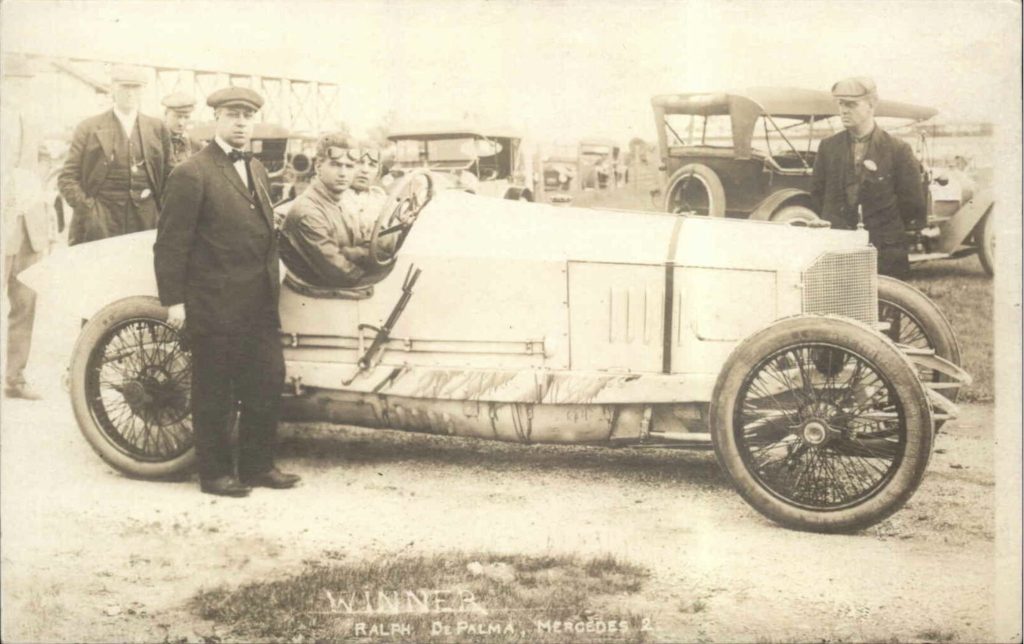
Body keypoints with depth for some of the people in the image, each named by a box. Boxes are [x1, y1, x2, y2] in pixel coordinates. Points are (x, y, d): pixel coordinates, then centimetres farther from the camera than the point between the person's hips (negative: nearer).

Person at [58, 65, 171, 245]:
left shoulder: (157, 128, 10)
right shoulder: (89, 128, 5)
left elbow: (167, 176, 14)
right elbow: (67, 178, 3)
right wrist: (87, 208, -9)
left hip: (145, 223, 2)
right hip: (100, 227, -1)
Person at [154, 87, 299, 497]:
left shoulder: (257, 170, 14)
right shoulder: (192, 175, -11)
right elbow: (170, 244, -12)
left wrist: (271, 288, 15)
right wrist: (173, 301, -15)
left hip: (260, 305, 7)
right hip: (215, 306, -7)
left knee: (267, 384, 11)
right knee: (214, 394, 4)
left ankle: (257, 465, 25)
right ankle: (214, 473, 17)